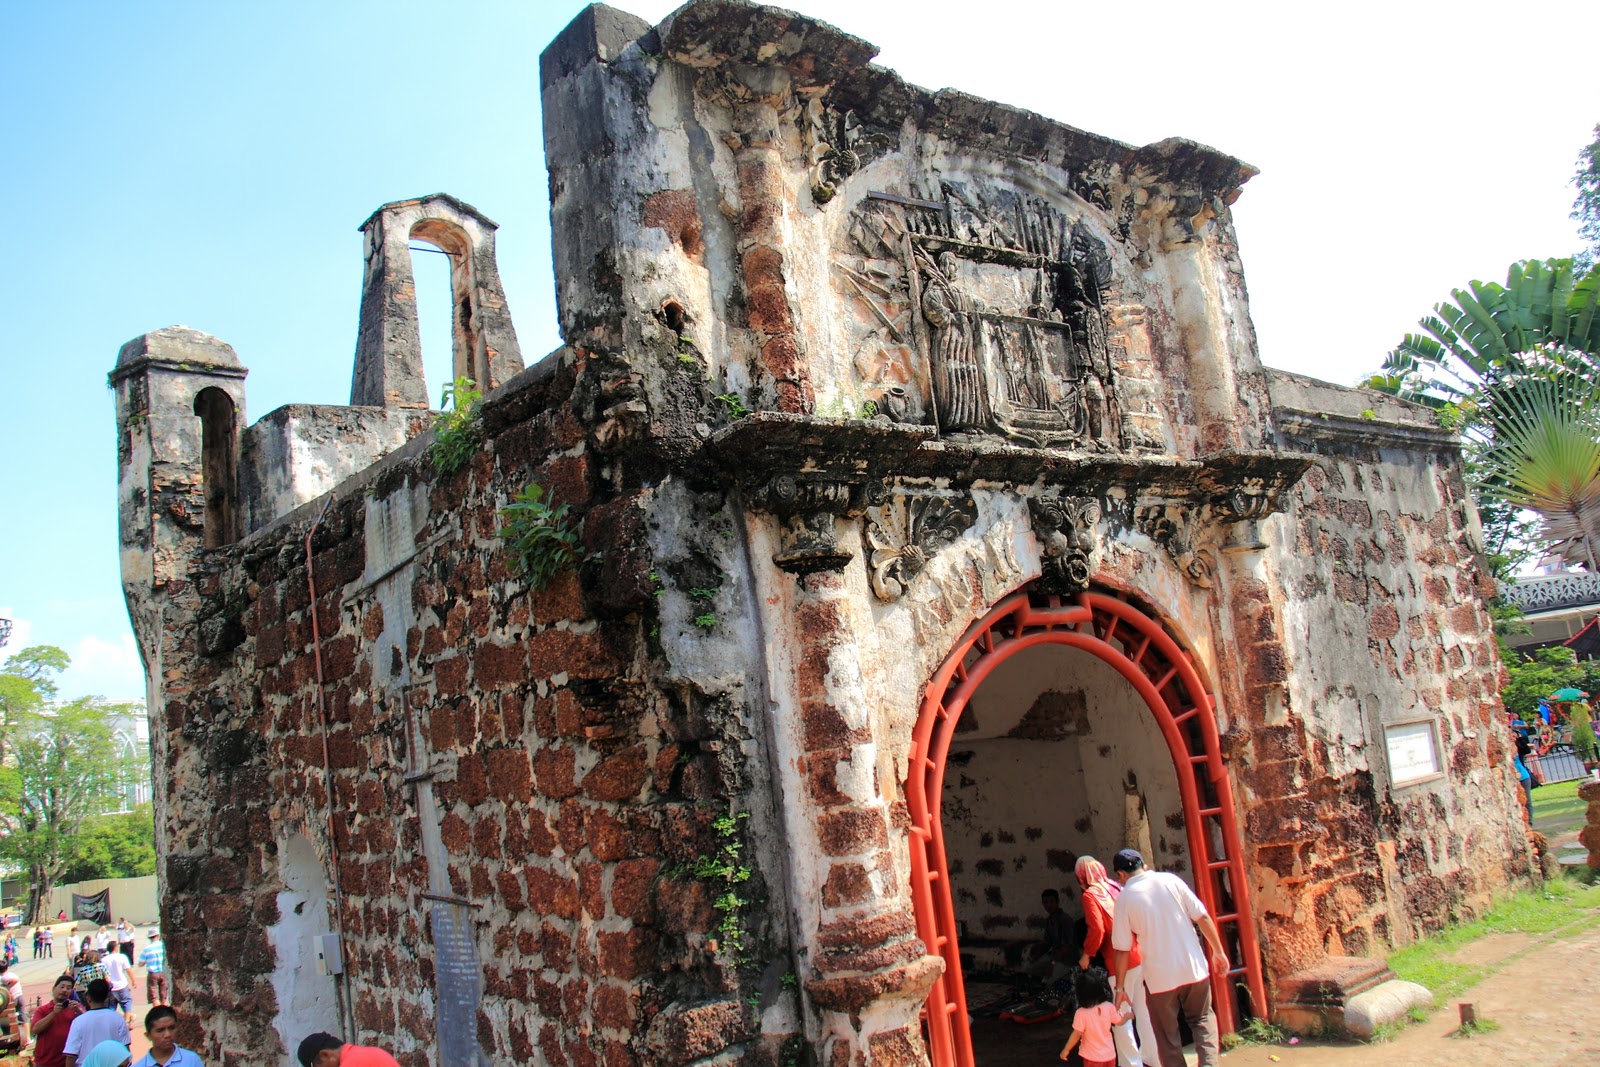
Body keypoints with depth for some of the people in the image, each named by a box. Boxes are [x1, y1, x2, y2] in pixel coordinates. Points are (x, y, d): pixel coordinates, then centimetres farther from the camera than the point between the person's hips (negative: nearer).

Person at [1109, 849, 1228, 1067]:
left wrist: (1120, 987, 4)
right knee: (1202, 1019, 20)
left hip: (1159, 976, -2)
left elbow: (1122, 949, -4)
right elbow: (1202, 917, -2)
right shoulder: (1169, 880, -1)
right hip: (1193, 967, 2)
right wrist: (1218, 951, 9)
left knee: (1167, 1036, 13)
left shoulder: (1125, 898, -5)